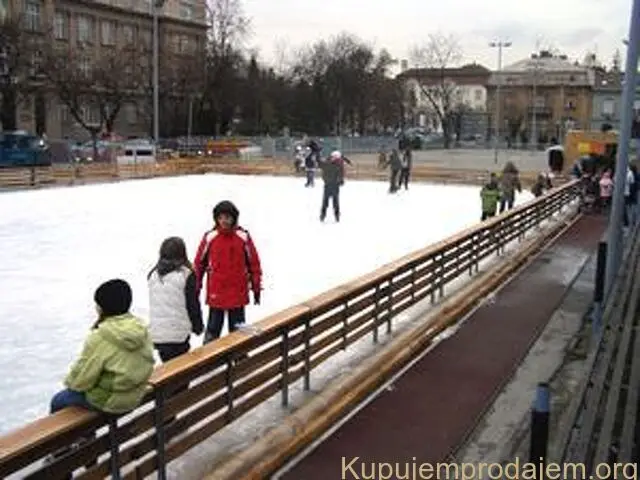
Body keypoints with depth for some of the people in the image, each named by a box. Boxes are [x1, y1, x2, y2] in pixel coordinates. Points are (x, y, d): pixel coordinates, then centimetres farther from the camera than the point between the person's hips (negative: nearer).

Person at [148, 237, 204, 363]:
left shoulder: (153, 274, 2)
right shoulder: (186, 274, -11)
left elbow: (153, 303, 11)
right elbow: (192, 304, -6)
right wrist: (198, 326, 7)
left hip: (156, 332, 4)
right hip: (179, 332, -4)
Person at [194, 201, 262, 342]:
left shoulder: (243, 237, -5)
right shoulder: (209, 237, -5)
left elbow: (254, 263, 2)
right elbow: (199, 263, 3)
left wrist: (256, 288, 4)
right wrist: (196, 287, 7)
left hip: (238, 294, 0)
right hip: (216, 294, 0)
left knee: (238, 330, 14)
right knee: (213, 330, 9)